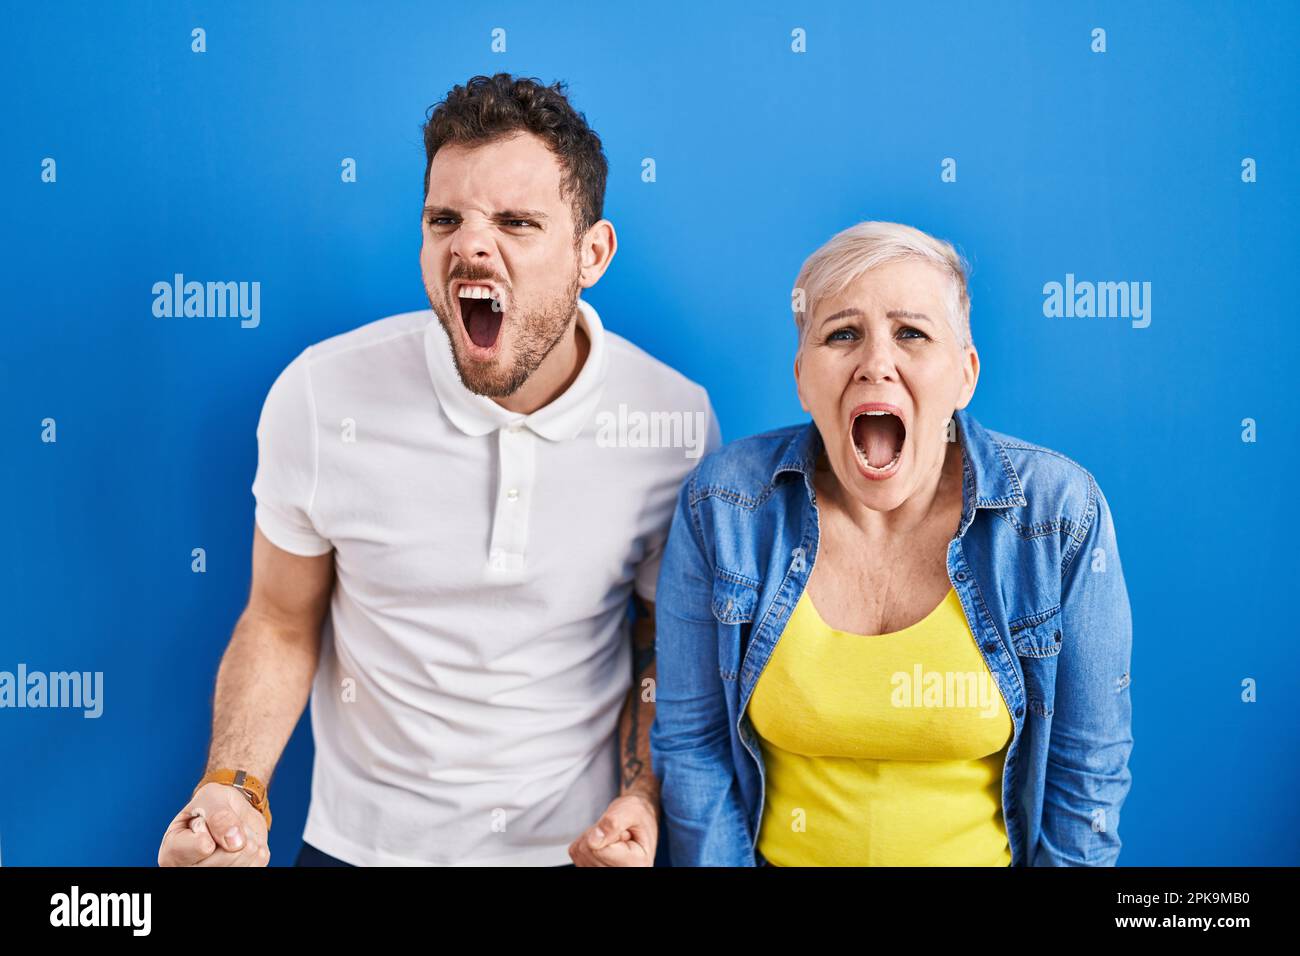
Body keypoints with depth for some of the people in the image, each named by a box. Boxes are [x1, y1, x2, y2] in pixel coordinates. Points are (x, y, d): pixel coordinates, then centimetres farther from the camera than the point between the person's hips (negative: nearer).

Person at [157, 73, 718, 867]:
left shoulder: (679, 420, -14)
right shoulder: (320, 395, -16)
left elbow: (667, 644, -1)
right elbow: (282, 625, -4)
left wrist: (642, 799, -13)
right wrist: (232, 790, -17)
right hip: (365, 839, 0)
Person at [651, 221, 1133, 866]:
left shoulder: (1063, 515, -19)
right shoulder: (721, 505, -18)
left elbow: (1087, 768, -10)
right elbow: (692, 746, -10)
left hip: (987, 854, 0)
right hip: (785, 853, 1)